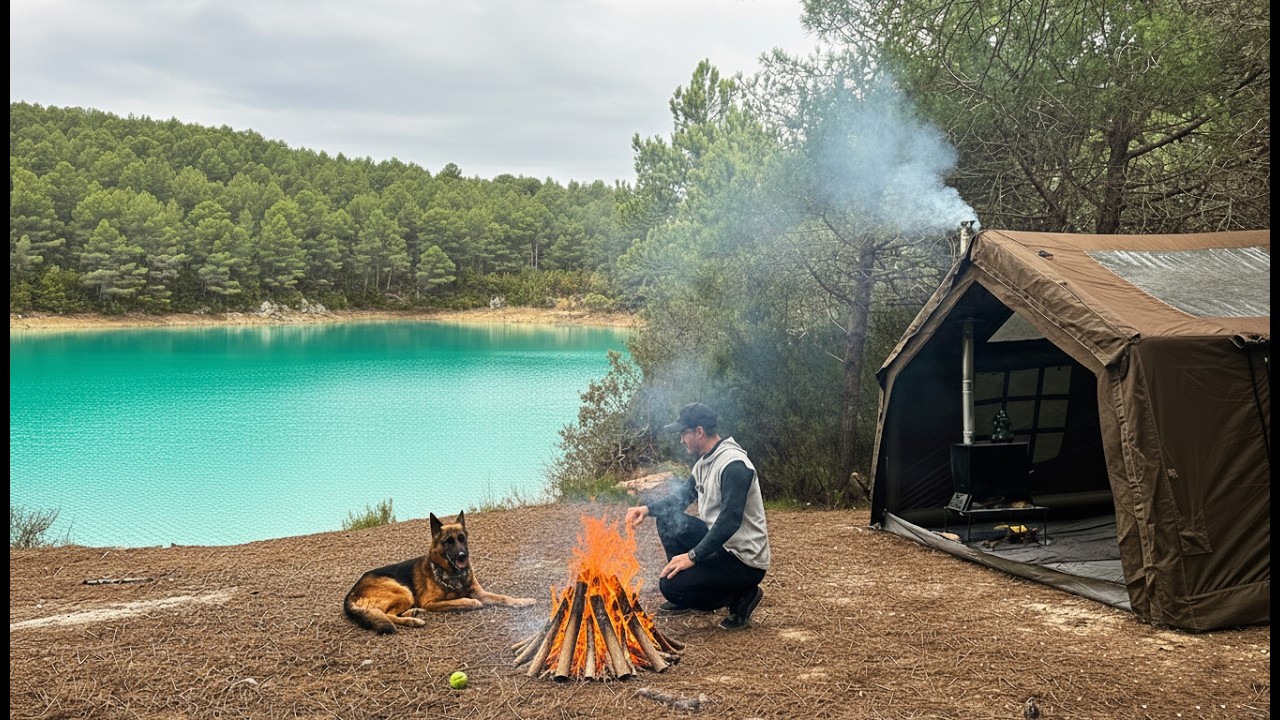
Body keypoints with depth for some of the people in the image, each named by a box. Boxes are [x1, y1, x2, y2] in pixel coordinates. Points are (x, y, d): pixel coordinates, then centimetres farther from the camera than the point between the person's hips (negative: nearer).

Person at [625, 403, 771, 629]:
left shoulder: (733, 464, -22)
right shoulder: (704, 462, 8)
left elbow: (730, 521, -29)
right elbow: (682, 496, 21)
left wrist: (692, 556, -27)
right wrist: (648, 508, 5)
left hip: (745, 561, -9)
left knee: (670, 585, -19)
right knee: (668, 519, 9)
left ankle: (741, 596, -1)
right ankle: (686, 598, 17)